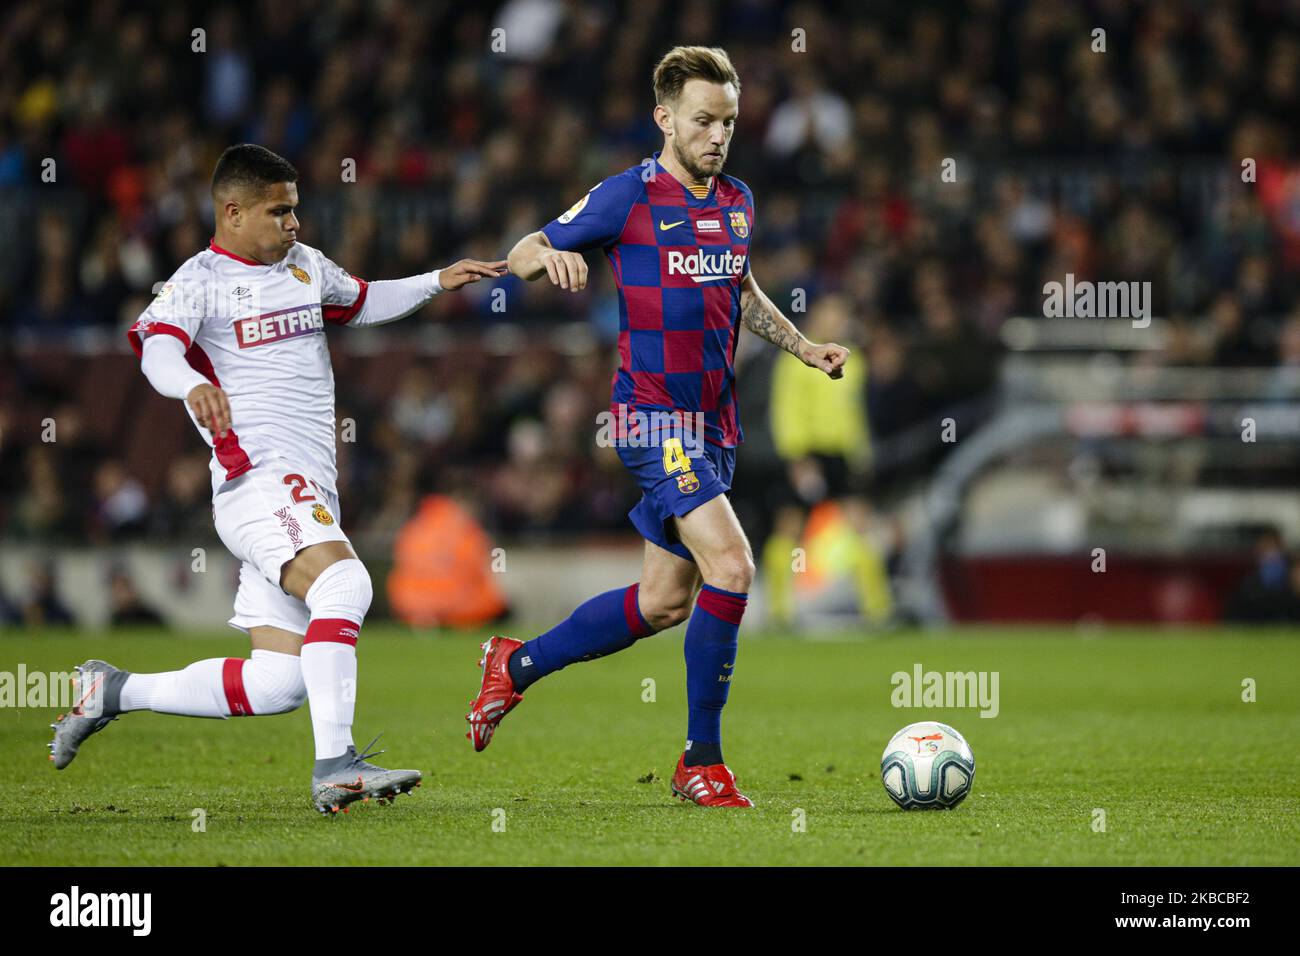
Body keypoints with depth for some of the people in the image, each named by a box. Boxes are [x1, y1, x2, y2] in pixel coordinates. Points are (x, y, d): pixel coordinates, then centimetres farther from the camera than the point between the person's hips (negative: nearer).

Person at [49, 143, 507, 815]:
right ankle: (334, 767, -39)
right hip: (257, 479, -8)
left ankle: (115, 692, 17)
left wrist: (438, 282, 28)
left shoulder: (306, 267, 21)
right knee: (343, 580, -33)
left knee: (281, 680, 2)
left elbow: (363, 305, 41)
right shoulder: (200, 280, -2)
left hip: (308, 495, 8)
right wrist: (193, 385, -43)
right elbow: (158, 348, -22)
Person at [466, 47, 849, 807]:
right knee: (731, 567, -21)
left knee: (667, 600, 12)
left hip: (715, 424, 8)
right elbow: (522, 253, -2)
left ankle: (517, 665, 31)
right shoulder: (629, 197, -8)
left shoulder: (738, 201, 12)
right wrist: (549, 257, -25)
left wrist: (805, 348, 19)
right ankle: (702, 762, -11)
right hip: (656, 416, -8)